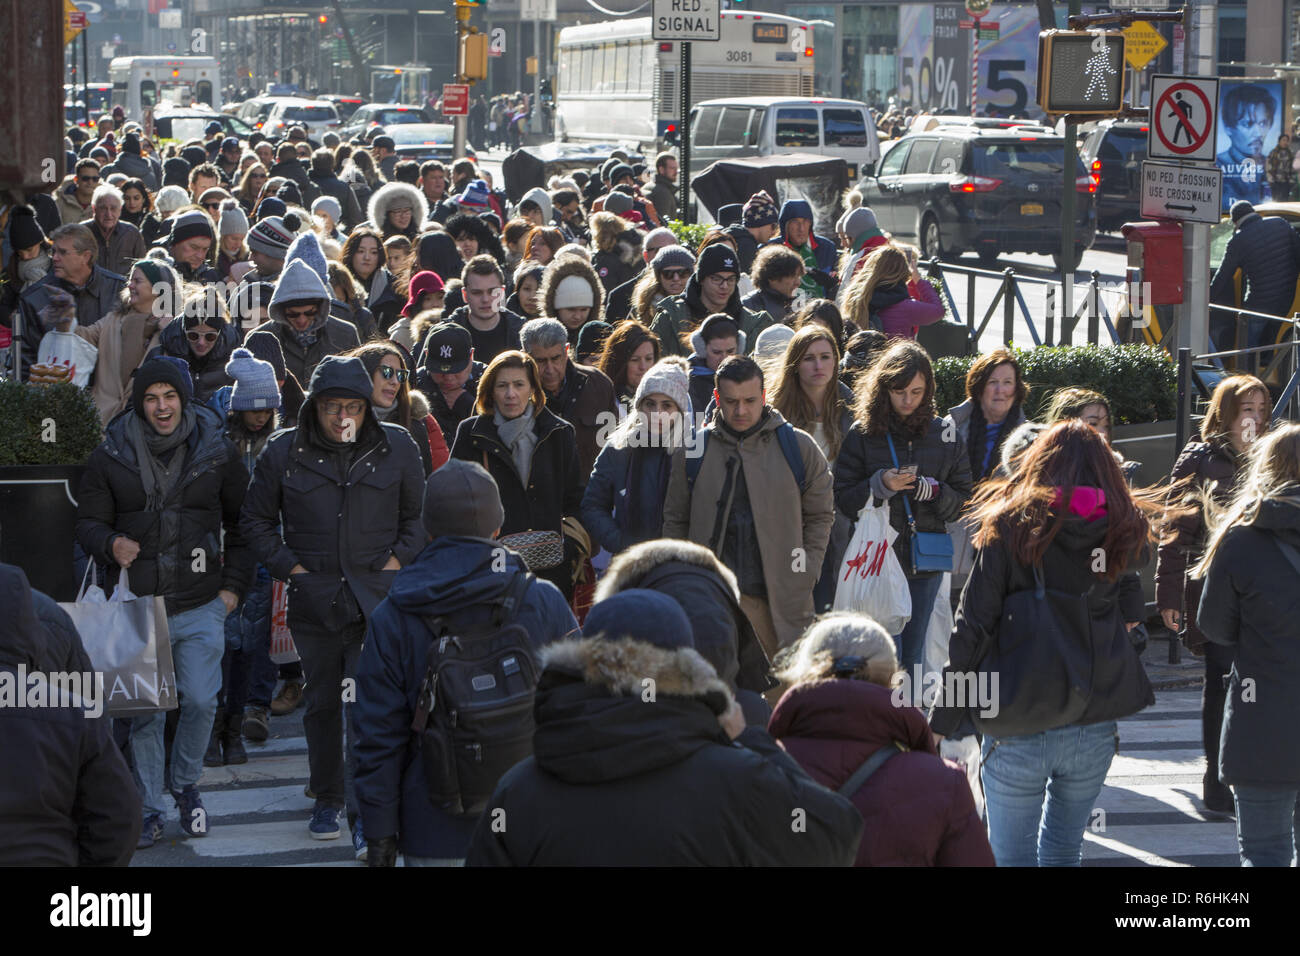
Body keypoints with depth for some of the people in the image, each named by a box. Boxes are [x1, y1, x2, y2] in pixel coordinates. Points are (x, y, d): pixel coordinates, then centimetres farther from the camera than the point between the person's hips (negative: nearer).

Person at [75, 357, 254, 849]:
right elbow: (89, 522, 6)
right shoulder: (110, 457, 0)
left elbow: (242, 524, 11)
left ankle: (185, 785, 23)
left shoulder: (218, 452, 2)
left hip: (202, 608, 0)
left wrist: (233, 585, 5)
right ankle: (149, 808, 16)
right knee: (145, 711, 2)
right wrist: (110, 544, -17)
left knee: (201, 701, -4)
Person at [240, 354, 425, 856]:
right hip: (313, 599, 2)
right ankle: (327, 800, 28)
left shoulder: (396, 447, 2)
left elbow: (419, 514, 15)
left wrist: (398, 559, 2)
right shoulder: (284, 452, 1)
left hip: (377, 598, -2)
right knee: (322, 704, 12)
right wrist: (288, 566, 1)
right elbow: (257, 519, 12)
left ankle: (365, 813, -10)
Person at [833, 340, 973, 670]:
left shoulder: (945, 436, 5)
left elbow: (964, 502, 7)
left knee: (913, 660, 9)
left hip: (926, 565, 2)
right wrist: (880, 485, -16)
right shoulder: (863, 434, 0)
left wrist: (932, 490, -12)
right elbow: (843, 500, 0)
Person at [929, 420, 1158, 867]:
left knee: (1012, 854, 8)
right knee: (1064, 849, 20)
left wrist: (941, 724, -4)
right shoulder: (1124, 532, 2)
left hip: (1019, 730, -3)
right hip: (1095, 728, 3)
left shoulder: (1011, 529, -6)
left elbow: (970, 630, -8)